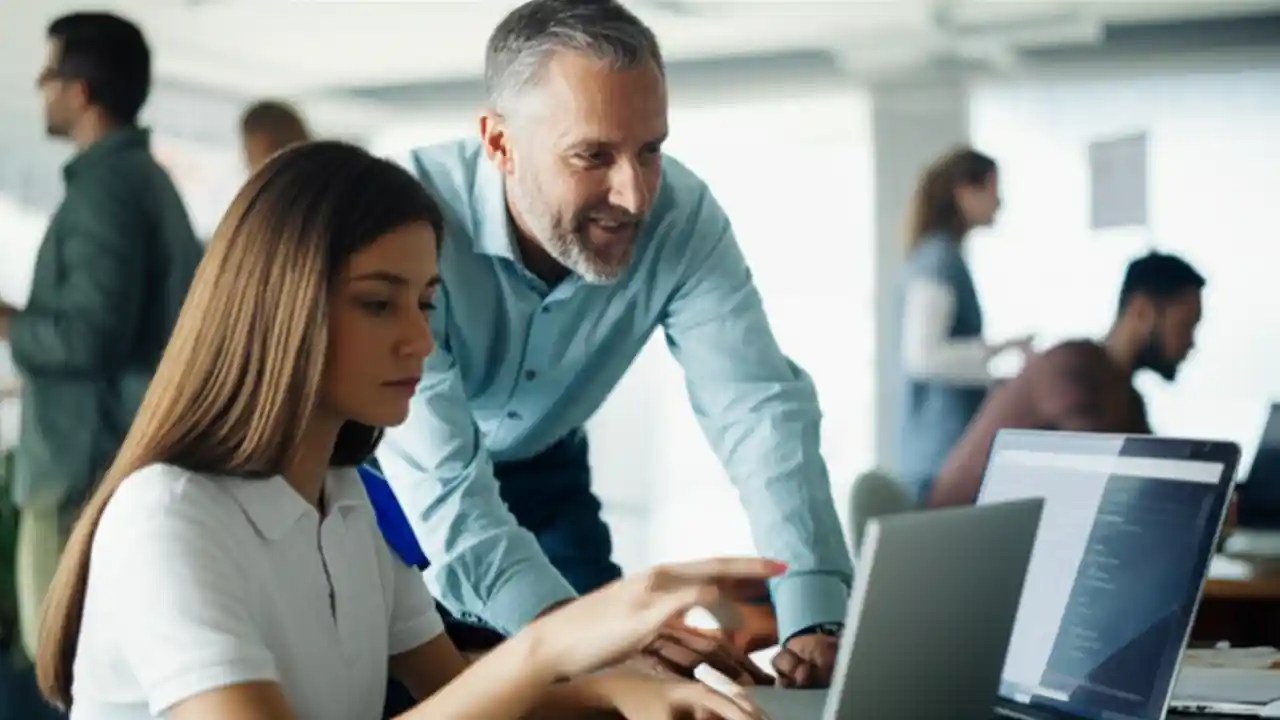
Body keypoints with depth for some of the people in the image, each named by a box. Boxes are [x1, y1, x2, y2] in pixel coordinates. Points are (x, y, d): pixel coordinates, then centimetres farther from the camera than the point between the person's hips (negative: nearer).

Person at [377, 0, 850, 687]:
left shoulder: (682, 216, -24)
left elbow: (761, 407, -29)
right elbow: (439, 481, -43)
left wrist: (815, 620, -45)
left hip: (544, 472, 3)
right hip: (391, 479, -3)